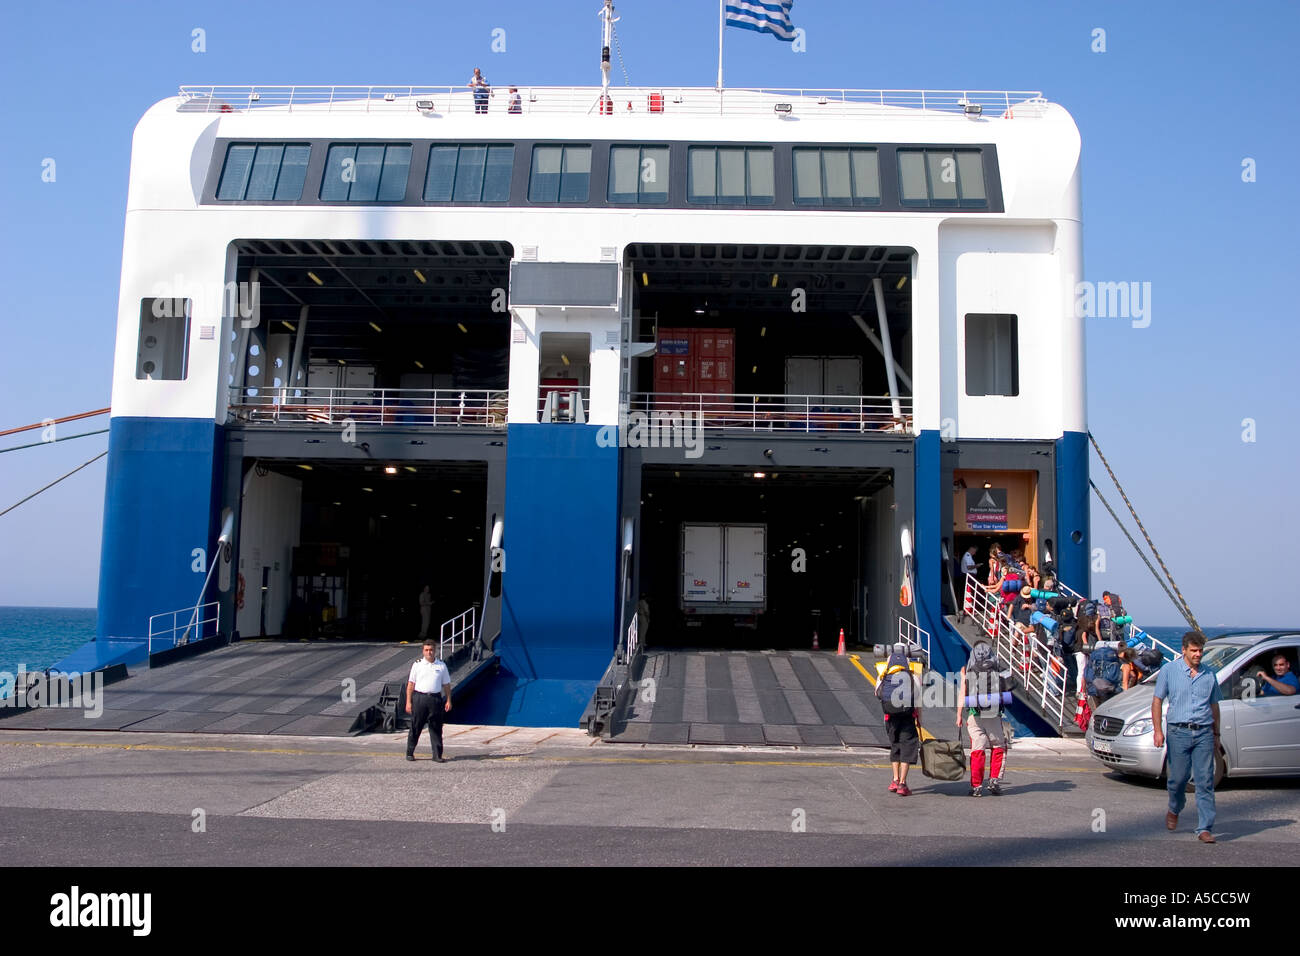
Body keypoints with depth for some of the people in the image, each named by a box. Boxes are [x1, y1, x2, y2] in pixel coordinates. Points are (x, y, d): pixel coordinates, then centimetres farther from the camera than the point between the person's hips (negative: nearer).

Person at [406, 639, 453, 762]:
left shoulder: (441, 666, 9)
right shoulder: (417, 665, 5)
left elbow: (446, 685, 13)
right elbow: (411, 684, 4)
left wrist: (448, 700, 5)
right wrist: (408, 702, -2)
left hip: (435, 699, 1)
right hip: (419, 698, -1)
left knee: (436, 728, 3)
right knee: (415, 727, 3)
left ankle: (437, 755, 7)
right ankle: (410, 753, 15)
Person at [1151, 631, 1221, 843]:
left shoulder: (1210, 675, 11)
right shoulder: (1169, 671, 3)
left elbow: (1214, 706, 19)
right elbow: (1157, 701, 3)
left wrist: (1216, 734, 17)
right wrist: (1157, 730, -5)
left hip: (1204, 733, 2)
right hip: (1179, 732, -2)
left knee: (1205, 782, -3)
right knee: (1178, 778, 3)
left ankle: (1205, 829, -2)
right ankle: (1174, 811, 31)